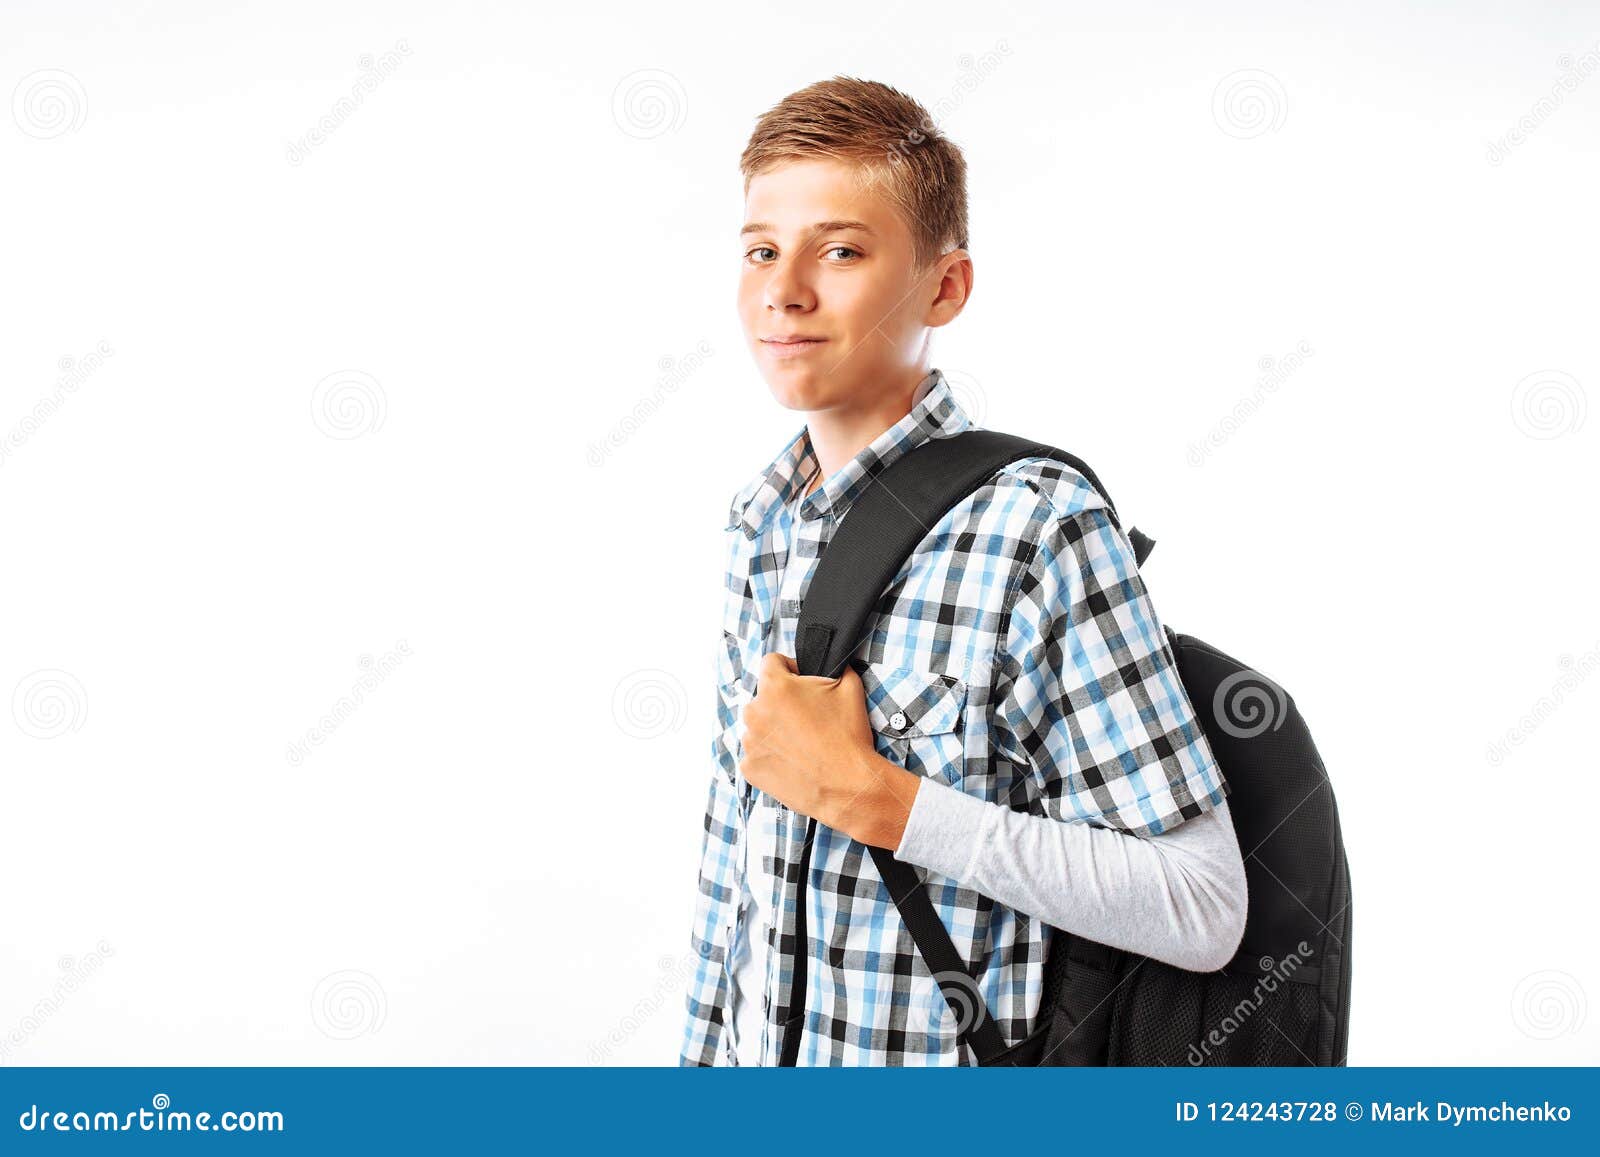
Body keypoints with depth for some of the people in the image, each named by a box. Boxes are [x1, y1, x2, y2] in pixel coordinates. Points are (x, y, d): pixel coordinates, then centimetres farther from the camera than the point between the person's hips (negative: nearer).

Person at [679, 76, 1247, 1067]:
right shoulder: (757, 521, 0)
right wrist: (705, 1051, 10)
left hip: (945, 1061, -5)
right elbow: (735, 832, 8)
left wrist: (870, 795, -25)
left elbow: (1204, 910, -24)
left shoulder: (1040, 526, -21)